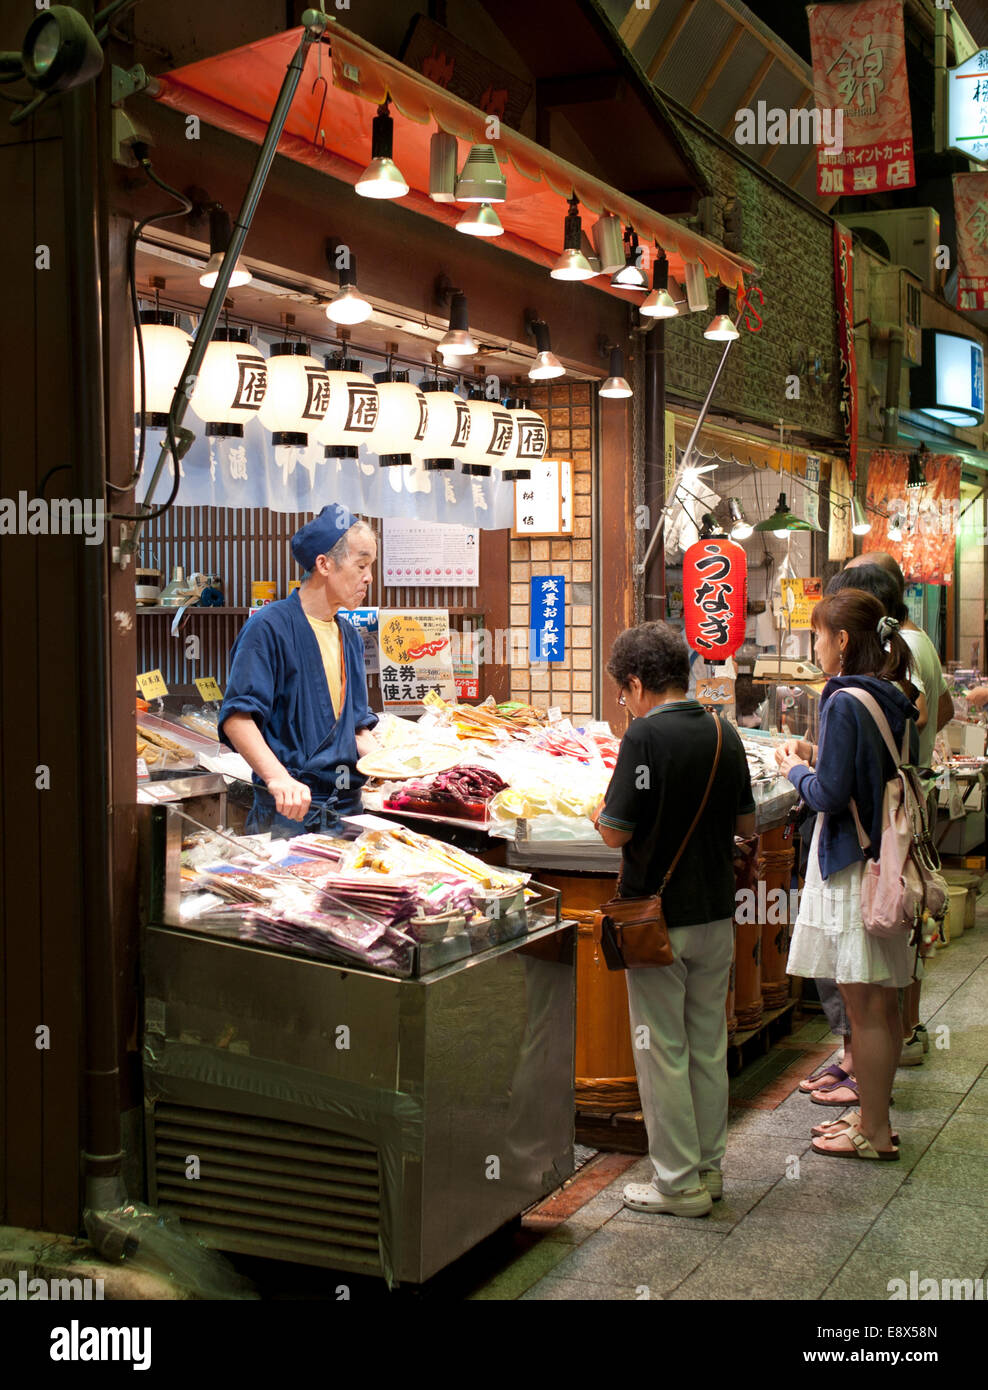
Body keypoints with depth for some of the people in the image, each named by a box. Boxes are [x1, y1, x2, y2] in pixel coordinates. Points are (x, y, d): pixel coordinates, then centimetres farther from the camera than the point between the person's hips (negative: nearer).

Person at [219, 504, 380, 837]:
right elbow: (236, 718, -18)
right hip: (288, 811, -7)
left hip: (347, 810, 7)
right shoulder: (270, 626, -10)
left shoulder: (350, 637, 15)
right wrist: (277, 777, -31)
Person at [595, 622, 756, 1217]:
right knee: (708, 1045, 16)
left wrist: (601, 814, 3)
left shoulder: (647, 734, -16)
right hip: (716, 913, 6)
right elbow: (746, 823, 11)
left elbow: (617, 831, -18)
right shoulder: (724, 734, 3)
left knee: (663, 1050, 3)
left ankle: (679, 1182, 10)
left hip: (660, 916, -6)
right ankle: (709, 1166, 25)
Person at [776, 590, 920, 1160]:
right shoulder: (897, 702, 8)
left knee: (865, 1006, 0)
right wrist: (817, 766, 14)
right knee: (883, 1003, 16)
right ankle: (873, 1115, 28)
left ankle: (874, 1133, 9)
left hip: (852, 867, -9)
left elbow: (831, 796, -19)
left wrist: (798, 771, 0)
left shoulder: (845, 702, -17)